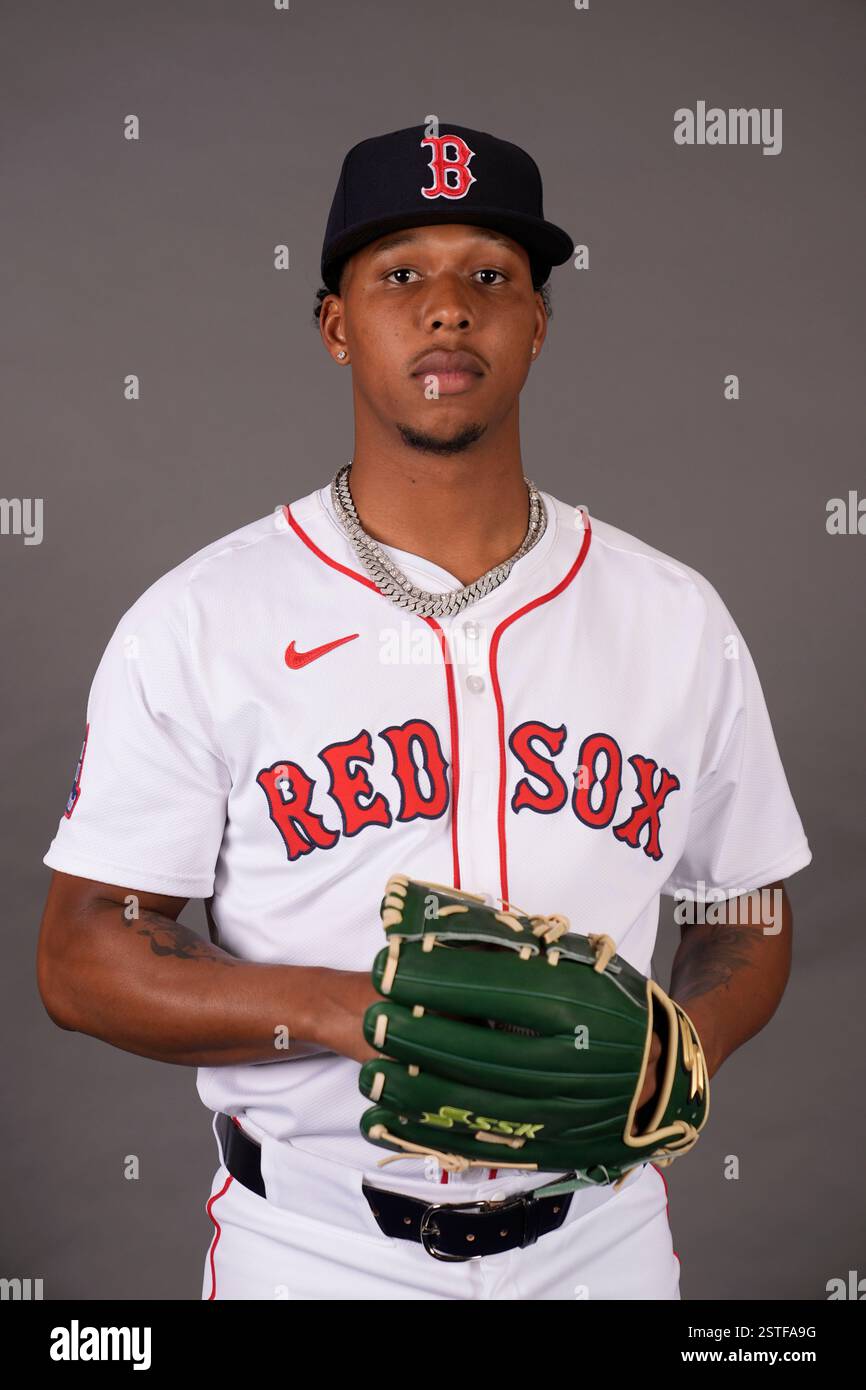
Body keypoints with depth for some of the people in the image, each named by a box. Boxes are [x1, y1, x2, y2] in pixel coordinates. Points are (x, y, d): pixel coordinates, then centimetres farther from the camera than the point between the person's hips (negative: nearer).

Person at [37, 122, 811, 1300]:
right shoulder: (197, 622, -8)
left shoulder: (678, 620, 0)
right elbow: (84, 956, -8)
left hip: (597, 1238, 2)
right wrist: (341, 1011, -23)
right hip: (311, 1247, -2)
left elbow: (747, 916, 8)